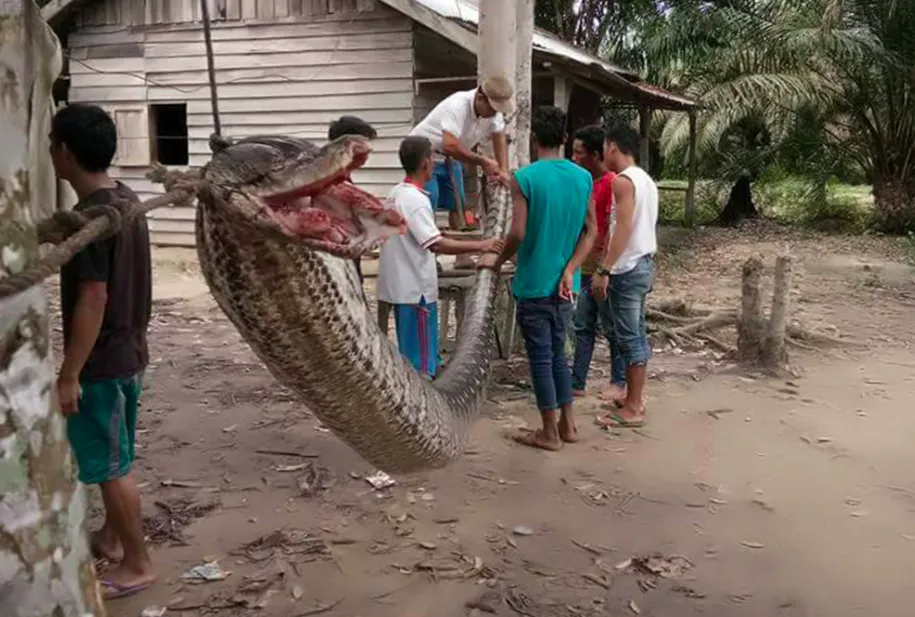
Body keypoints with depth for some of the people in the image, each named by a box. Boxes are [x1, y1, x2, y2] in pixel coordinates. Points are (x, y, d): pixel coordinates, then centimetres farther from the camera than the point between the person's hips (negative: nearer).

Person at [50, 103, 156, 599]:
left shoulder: (89, 216, -23)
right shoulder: (127, 200, 6)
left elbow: (92, 300, -24)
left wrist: (69, 375, -19)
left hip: (101, 361, -9)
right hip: (128, 350, 9)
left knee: (111, 466, 3)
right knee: (111, 459, 22)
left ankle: (137, 564, 16)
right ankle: (110, 537, 39)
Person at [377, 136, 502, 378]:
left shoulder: (395, 194, 10)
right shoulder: (416, 199, -18)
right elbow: (435, 243, -27)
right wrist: (480, 246, -23)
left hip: (401, 286, 9)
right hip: (416, 289, -9)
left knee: (409, 354, 16)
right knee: (422, 360, -1)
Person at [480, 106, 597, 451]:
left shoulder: (525, 178, -14)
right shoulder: (583, 177, 3)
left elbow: (518, 234, -18)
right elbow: (591, 231, 1)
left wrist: (497, 263, -2)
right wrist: (569, 271, -2)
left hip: (534, 283, -5)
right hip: (564, 284, 6)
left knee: (540, 358, 4)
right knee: (557, 352, 19)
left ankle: (549, 433, 13)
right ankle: (567, 424, 25)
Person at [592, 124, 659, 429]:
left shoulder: (623, 181, -15)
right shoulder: (646, 180, 14)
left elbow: (624, 228, -23)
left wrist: (604, 270, -23)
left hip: (627, 269, -10)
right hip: (644, 264, 10)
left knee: (628, 337, -5)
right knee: (636, 335, 14)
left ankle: (632, 409, 1)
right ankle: (635, 399, 22)